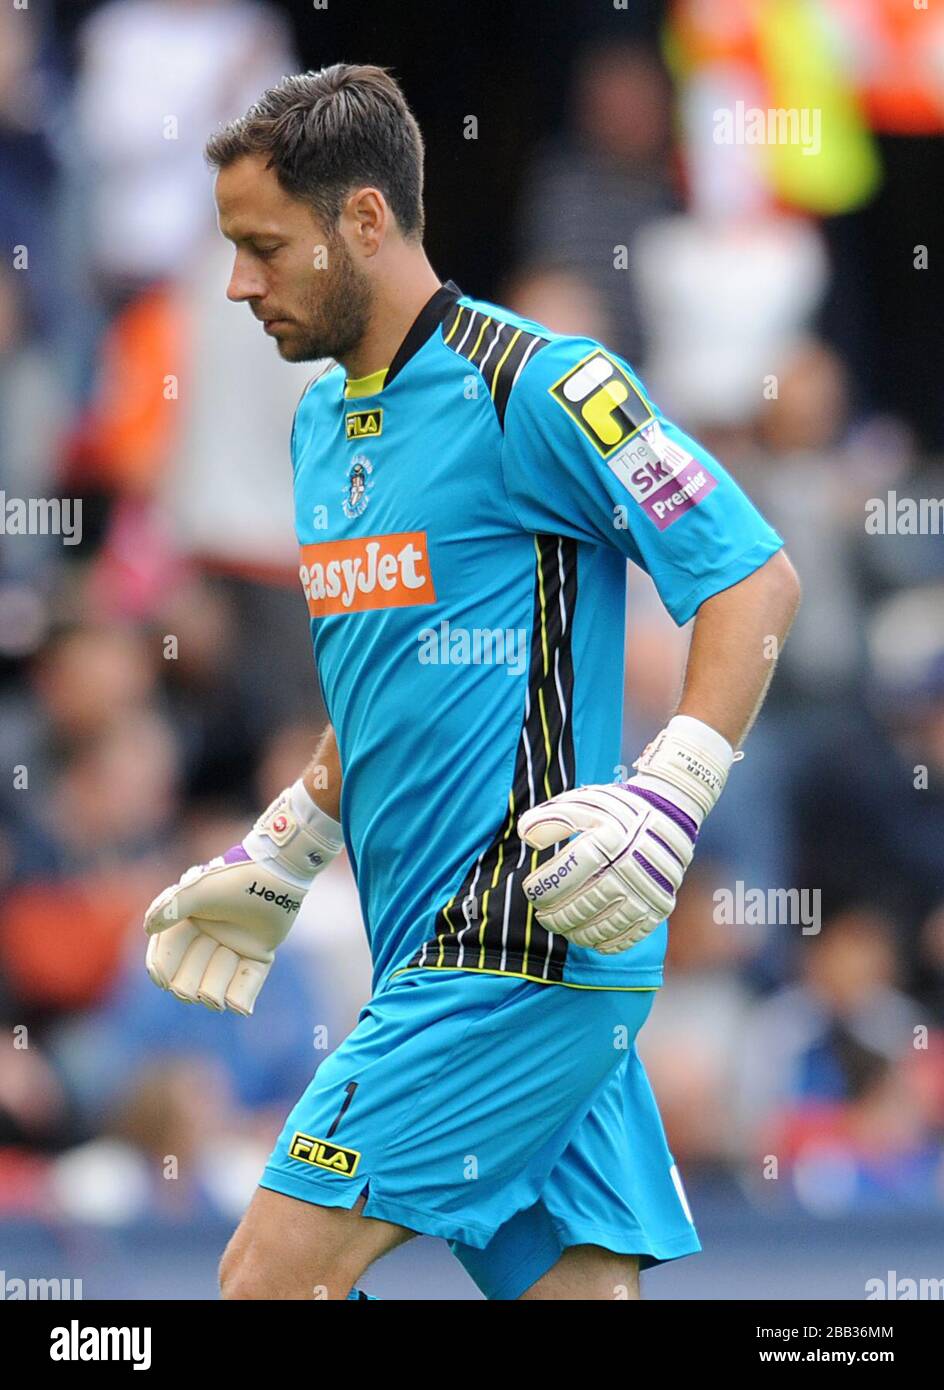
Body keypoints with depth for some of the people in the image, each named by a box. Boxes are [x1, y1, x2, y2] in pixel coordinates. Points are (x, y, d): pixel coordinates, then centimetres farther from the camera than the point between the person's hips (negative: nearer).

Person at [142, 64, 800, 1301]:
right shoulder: (323, 423, 18)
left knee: (271, 1275, -11)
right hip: (436, 946, 8)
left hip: (523, 944, -8)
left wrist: (670, 800, -21)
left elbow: (757, 577, -11)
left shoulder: (530, 386, -10)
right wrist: (276, 860, 26)